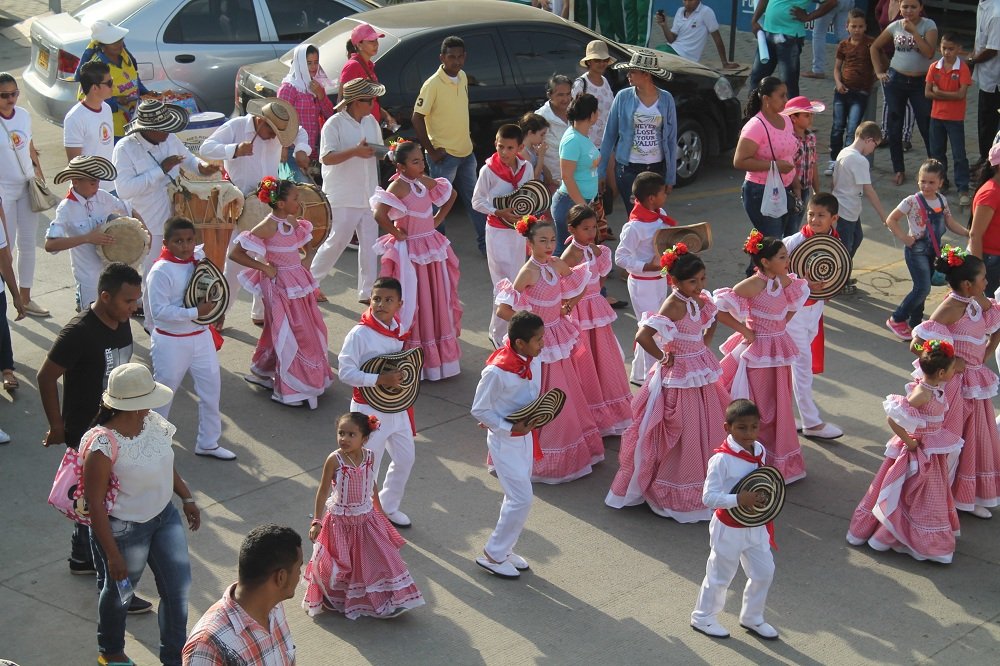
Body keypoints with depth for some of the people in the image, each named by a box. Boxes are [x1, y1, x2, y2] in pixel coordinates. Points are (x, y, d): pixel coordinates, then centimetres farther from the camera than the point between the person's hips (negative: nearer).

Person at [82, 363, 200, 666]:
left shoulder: (153, 422, -8)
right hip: (124, 530, -6)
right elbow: (95, 504, -24)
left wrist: (187, 498, 13)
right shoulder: (102, 445, -29)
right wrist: (112, 555, -21)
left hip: (164, 516, 6)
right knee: (118, 592, 18)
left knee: (178, 587, 10)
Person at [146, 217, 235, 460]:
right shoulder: (160, 271, -21)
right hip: (171, 342, -6)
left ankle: (208, 442, 29)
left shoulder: (198, 260, 0)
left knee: (211, 388, 13)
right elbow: (159, 311, -25)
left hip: (201, 337, 7)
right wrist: (195, 312, -26)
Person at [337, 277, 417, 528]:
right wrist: (380, 379, -28)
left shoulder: (397, 329, 1)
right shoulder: (359, 334, -20)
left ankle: (388, 506, 36)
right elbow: (346, 371, -22)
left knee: (406, 457, 17)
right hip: (369, 409, -7)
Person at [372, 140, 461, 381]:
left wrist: (438, 220, 10)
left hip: (432, 248, 8)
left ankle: (438, 356, 27)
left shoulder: (424, 182, 3)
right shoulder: (398, 186, -18)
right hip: (409, 252, -8)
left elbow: (451, 194, 20)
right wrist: (396, 234, -19)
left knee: (437, 302, 14)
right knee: (412, 305, 1)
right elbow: (379, 214, -32)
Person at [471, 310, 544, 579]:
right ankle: (492, 555, 9)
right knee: (522, 499, -6)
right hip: (505, 441, -8)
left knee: (517, 497, 16)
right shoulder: (497, 372, -27)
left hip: (525, 436, 8)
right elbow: (479, 410, -17)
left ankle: (504, 549, 33)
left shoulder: (534, 360, -5)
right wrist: (510, 428, -22)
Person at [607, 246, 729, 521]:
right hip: (679, 376, -8)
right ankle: (678, 491, 18)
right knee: (681, 434, 3)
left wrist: (705, 344, 9)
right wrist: (662, 357, -18)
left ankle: (702, 485, 33)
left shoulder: (701, 300, 1)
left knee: (707, 430, 17)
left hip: (701, 375, 8)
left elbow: (712, 320, 24)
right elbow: (643, 336, -32)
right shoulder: (674, 305, -23)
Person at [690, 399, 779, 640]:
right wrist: (738, 499, -35)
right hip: (729, 529, -6)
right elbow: (709, 497, -26)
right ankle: (702, 618, 33)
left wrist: (764, 497, -5)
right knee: (720, 576, 11)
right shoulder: (721, 459, -26)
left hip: (756, 527, 6)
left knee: (764, 573, 15)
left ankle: (752, 618, 38)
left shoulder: (760, 451, -4)